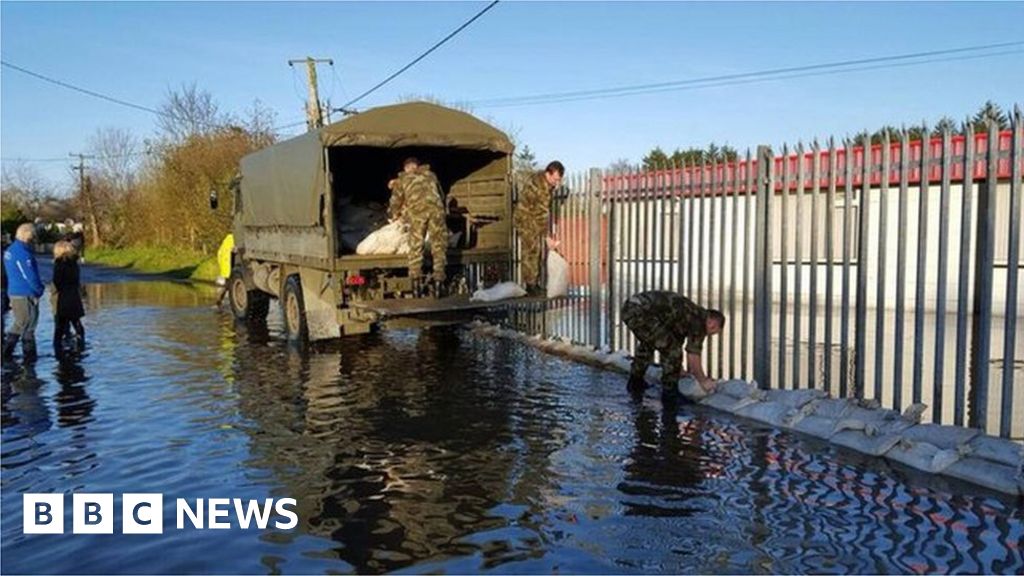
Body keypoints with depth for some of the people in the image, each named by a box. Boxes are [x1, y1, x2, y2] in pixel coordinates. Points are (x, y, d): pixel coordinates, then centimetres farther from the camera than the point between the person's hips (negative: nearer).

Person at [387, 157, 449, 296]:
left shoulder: (402, 179, 27)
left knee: (416, 246, 7)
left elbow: (396, 201, 31)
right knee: (438, 246, 5)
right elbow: (441, 195, 38)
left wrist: (393, 215, 51)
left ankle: (416, 281, 4)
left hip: (416, 210, -1)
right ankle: (439, 281, 2)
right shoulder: (430, 174, 33)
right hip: (436, 207, 1)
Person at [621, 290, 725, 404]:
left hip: (629, 308, 10)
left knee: (647, 343, 35)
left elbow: (678, 341, 39)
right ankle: (669, 394, 11)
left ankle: (635, 382, 47)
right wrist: (703, 381, 15)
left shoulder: (690, 313, 26)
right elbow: (693, 356, 0)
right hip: (641, 312, -10)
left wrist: (690, 370, 49)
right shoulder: (699, 319, 1)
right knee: (672, 351, -1)